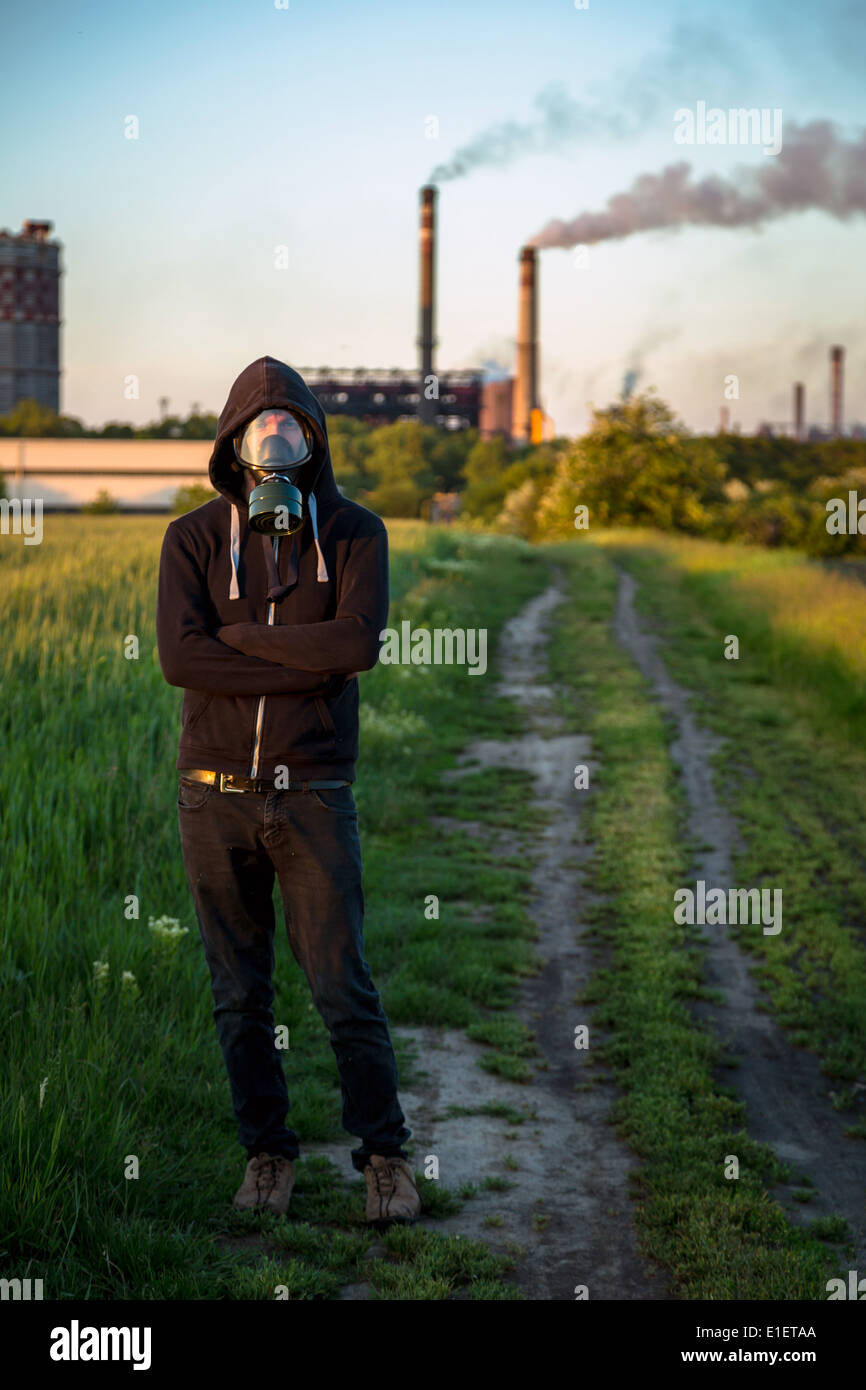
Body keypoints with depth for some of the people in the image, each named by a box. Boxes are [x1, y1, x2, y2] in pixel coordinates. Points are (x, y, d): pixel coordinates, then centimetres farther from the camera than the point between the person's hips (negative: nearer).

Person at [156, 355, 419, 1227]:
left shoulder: (355, 532, 0)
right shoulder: (193, 538, 1)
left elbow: (359, 640, -18)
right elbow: (179, 658, -14)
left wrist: (232, 635, -13)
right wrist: (309, 661, -16)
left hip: (311, 795, -1)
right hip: (216, 794, 1)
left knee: (343, 990, 0)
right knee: (239, 992, 9)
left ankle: (384, 1154, 15)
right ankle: (266, 1151, 25)